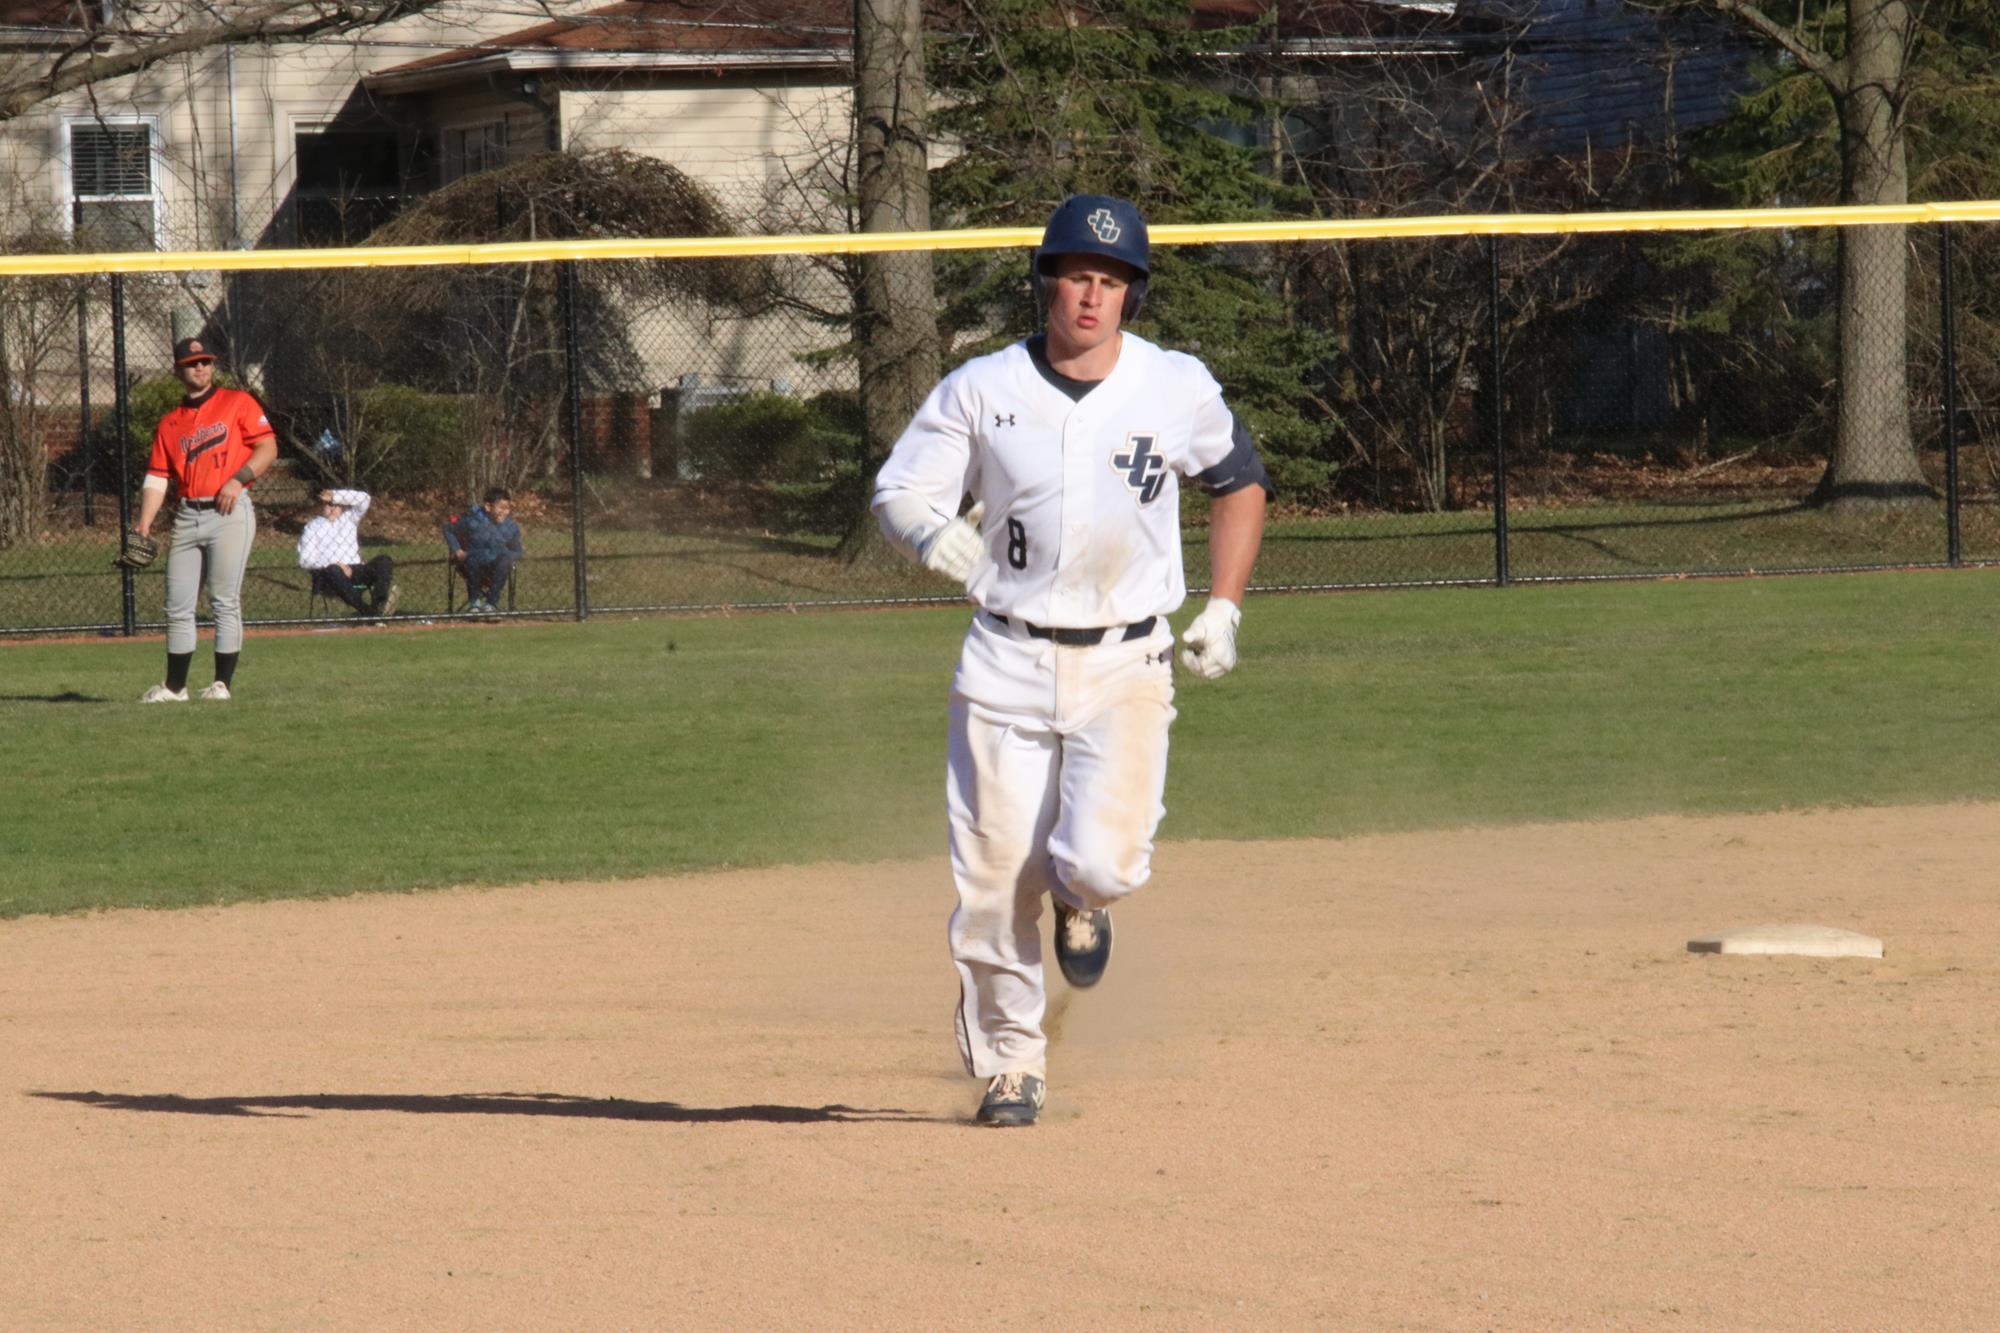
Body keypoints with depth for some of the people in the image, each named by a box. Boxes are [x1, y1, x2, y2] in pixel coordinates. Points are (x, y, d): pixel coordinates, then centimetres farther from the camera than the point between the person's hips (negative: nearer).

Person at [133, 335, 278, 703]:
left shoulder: (238, 403, 5)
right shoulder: (169, 424, 16)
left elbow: (268, 448, -1)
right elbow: (157, 478, 10)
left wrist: (238, 479, -16)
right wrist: (144, 524, -3)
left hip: (230, 511, -5)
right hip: (187, 517, 5)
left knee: (225, 601, -7)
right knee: (178, 606, 5)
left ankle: (223, 683, -4)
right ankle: (175, 686, 12)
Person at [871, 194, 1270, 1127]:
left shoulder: (1177, 388, -1)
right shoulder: (981, 390, -2)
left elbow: (1239, 484, 15)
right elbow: (896, 494, 1)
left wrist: (1222, 611, 7)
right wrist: (934, 533, -23)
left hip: (1126, 669, -1)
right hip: (1007, 663, 1)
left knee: (1103, 861, -18)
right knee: (994, 881, -2)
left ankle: (1079, 895, 21)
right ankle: (1008, 1064, 18)